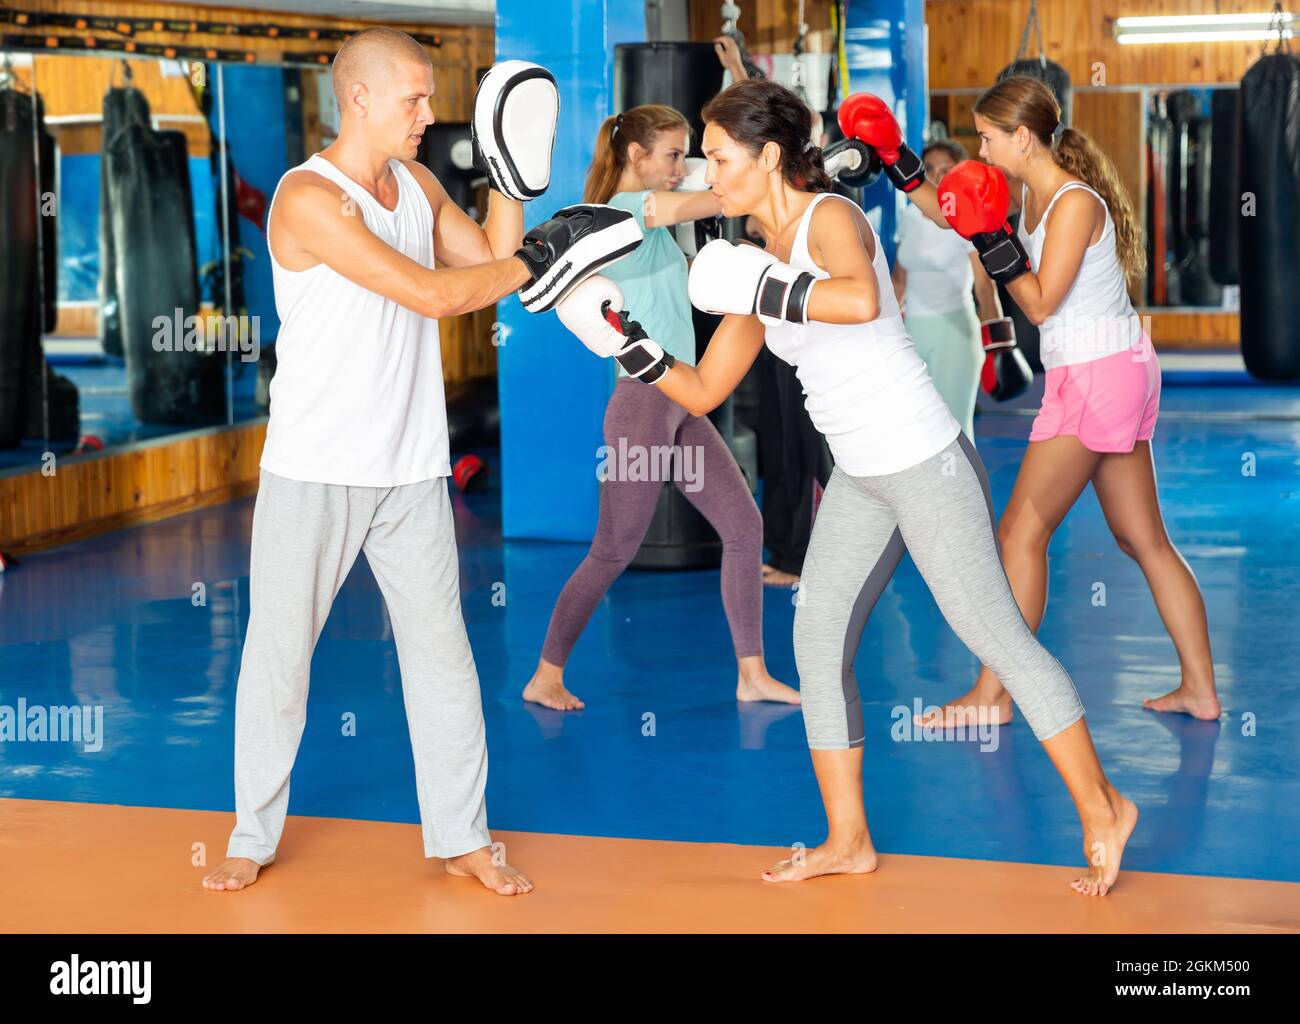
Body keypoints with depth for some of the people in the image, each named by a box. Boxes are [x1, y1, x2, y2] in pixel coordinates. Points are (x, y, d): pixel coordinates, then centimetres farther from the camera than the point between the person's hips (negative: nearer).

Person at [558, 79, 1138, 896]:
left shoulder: (830, 217, -14)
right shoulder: (761, 262, 10)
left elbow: (863, 299, -38)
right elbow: (704, 392, 14)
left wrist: (762, 289, -30)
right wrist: (630, 347, 4)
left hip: (925, 464, -9)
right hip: (860, 479, 9)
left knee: (996, 637, -2)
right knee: (817, 641, 7)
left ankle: (1101, 810, 12)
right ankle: (848, 842, 17)